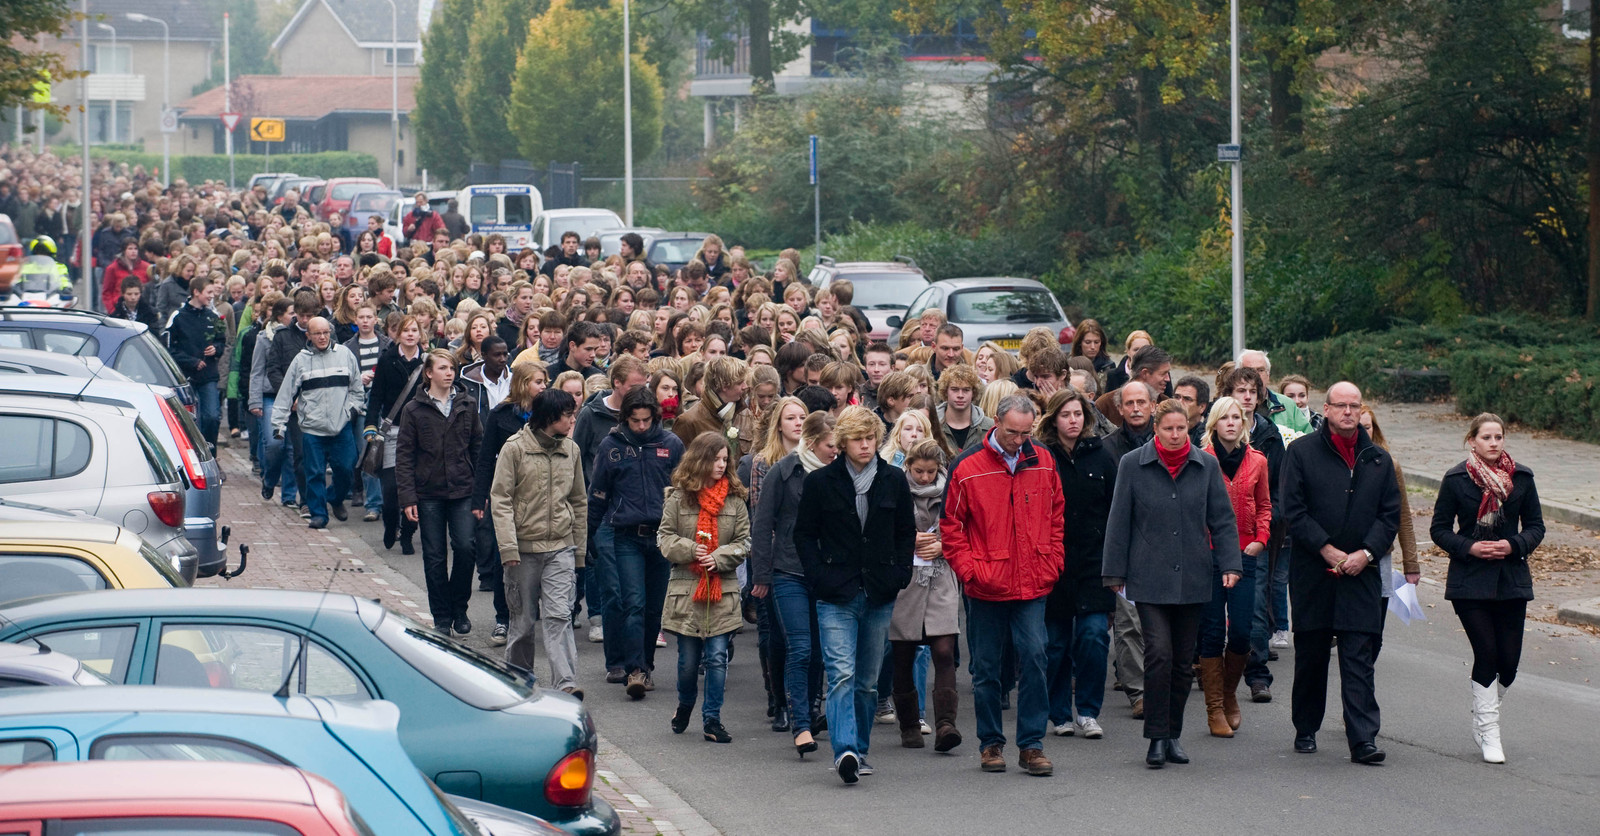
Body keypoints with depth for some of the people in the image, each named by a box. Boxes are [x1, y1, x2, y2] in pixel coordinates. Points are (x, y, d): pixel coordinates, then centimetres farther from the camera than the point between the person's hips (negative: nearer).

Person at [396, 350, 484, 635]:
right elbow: (404, 456, 0)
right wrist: (407, 497, -8)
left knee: (466, 549, -11)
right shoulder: (414, 409, 0)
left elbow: (479, 449, 9)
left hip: (462, 492, 1)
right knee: (435, 557, 2)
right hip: (429, 494, -1)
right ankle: (441, 617, 13)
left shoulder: (467, 406, 6)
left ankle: (459, 609, 8)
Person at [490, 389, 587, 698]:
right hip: (524, 546, -2)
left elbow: (579, 502, 17)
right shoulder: (515, 448, -5)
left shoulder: (571, 450, 8)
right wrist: (508, 547, -15)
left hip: (560, 547, 2)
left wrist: (578, 551, 16)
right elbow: (500, 500, -7)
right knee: (523, 618, 7)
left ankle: (566, 684, -20)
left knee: (558, 615, -11)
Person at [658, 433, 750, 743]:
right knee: (688, 659, 9)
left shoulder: (734, 499, 3)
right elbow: (665, 537, 2)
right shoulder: (678, 497, 0)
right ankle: (685, 704, 36)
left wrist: (719, 557, -11)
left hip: (723, 590, 1)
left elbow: (744, 542, 5)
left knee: (717, 657, -3)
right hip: (686, 589, -1)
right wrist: (690, 550, -14)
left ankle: (712, 719, 5)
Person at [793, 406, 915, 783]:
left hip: (880, 595, 3)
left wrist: (900, 574, 2)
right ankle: (845, 750, -26)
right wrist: (819, 577, -5)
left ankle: (859, 750, 22)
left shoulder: (893, 480, 6)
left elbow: (906, 532, 14)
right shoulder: (821, 481, -1)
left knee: (868, 681, 11)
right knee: (842, 674, -16)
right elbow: (804, 533, 5)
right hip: (837, 596, -3)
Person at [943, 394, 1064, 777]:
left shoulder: (1043, 462, 5)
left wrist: (1051, 565, 5)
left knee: (1034, 656, -8)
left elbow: (1056, 516, 14)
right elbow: (951, 525, 0)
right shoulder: (968, 466, -5)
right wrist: (968, 569, -7)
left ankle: (1032, 744, -2)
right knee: (986, 667, 6)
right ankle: (991, 742, 18)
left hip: (1032, 587, 1)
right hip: (986, 587, -1)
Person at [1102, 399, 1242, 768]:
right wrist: (1115, 572, 3)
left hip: (1192, 579, 2)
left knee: (1183, 659, 6)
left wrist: (1229, 564, 0)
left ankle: (1173, 734, 18)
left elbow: (1222, 520, 9)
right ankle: (1157, 737, -8)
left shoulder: (1206, 466, 6)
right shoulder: (1132, 465, 1)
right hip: (1149, 578, -2)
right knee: (1159, 652, -14)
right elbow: (1119, 522, 4)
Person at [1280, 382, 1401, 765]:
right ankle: (1306, 730, 23)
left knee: (1360, 658, -5)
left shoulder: (1378, 459, 11)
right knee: (1310, 654, 8)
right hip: (1312, 571, -1)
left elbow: (1390, 514, 8)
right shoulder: (1302, 452, 1)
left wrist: (1366, 553, -7)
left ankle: (1363, 740, -10)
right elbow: (1292, 510, -5)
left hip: (1361, 573, 1)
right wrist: (1326, 550, -12)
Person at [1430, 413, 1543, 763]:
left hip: (1512, 579, 3)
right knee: (1486, 653, -10)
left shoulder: (1521, 478, 5)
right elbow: (1439, 529, 2)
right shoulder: (1456, 479, -1)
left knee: (1509, 659, 0)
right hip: (1469, 580, -3)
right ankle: (1488, 734, 0)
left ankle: (1482, 723, 23)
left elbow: (1535, 525, 9)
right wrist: (1469, 547, -14)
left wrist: (1514, 545, -11)